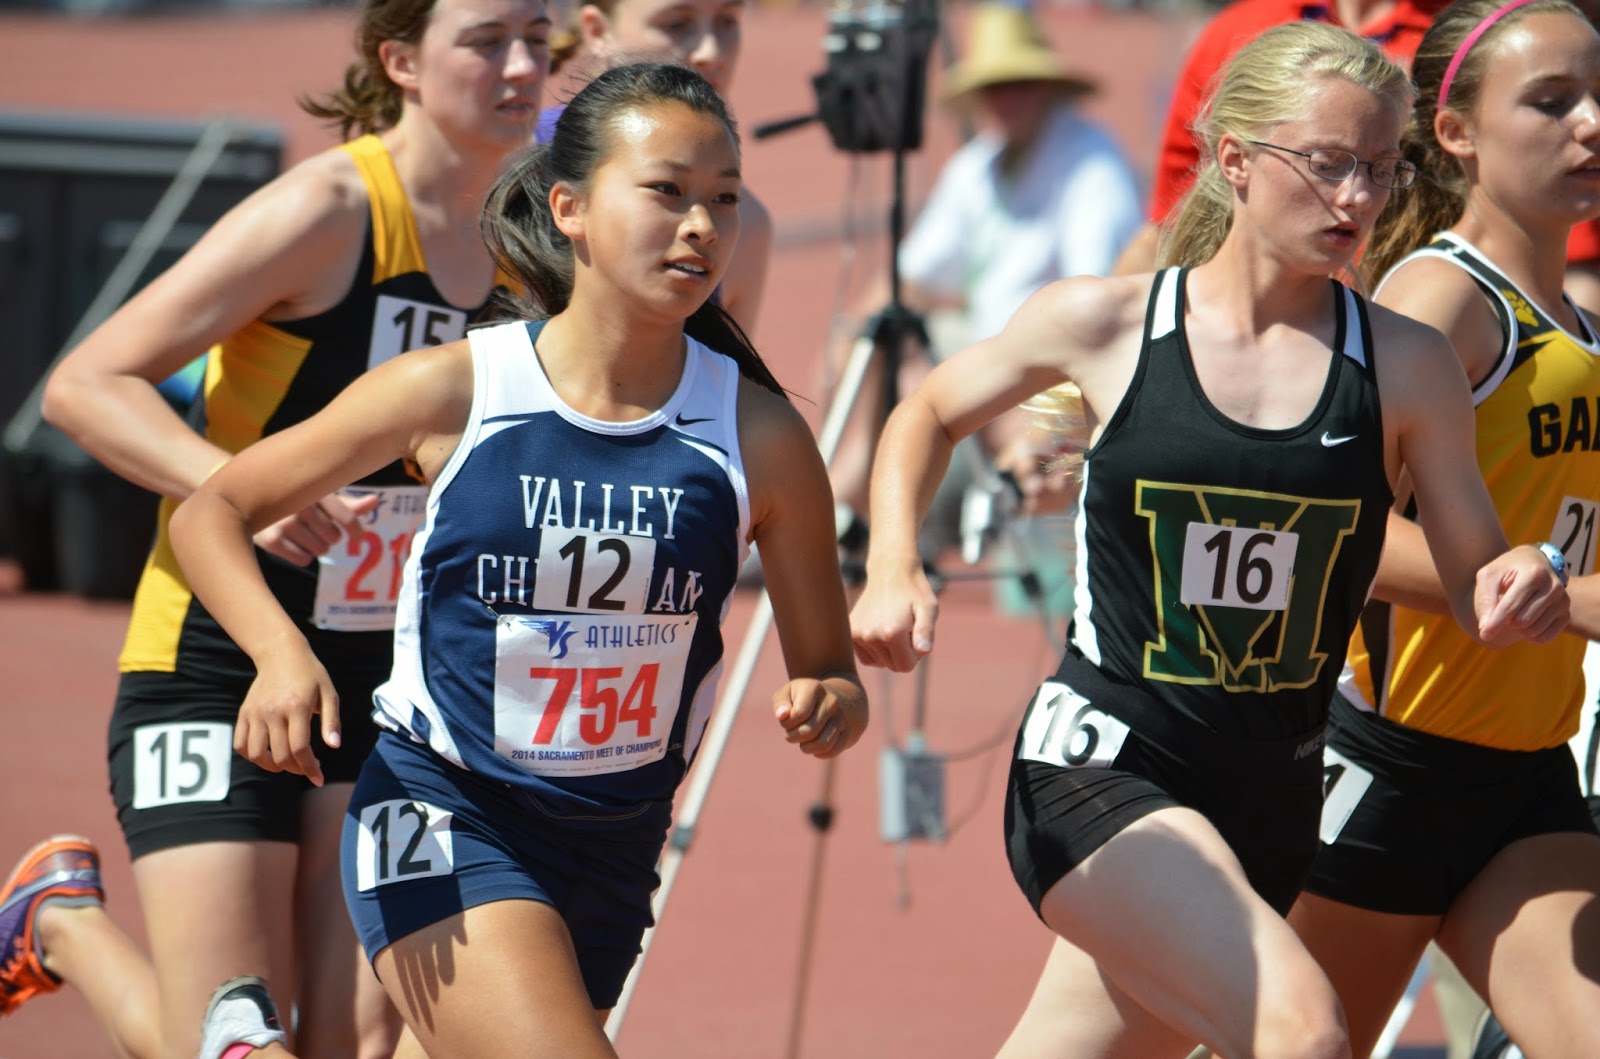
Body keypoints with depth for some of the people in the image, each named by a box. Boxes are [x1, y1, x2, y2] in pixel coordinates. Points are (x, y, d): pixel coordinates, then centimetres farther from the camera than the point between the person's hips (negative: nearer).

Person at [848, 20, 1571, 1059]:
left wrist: (1525, 586, -19)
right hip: (1096, 769, -3)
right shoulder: (1105, 327, -2)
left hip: (1266, 802, 3)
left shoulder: (1408, 368, -1)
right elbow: (928, 414, 16)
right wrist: (894, 572, 0)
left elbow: (1476, 590, 5)